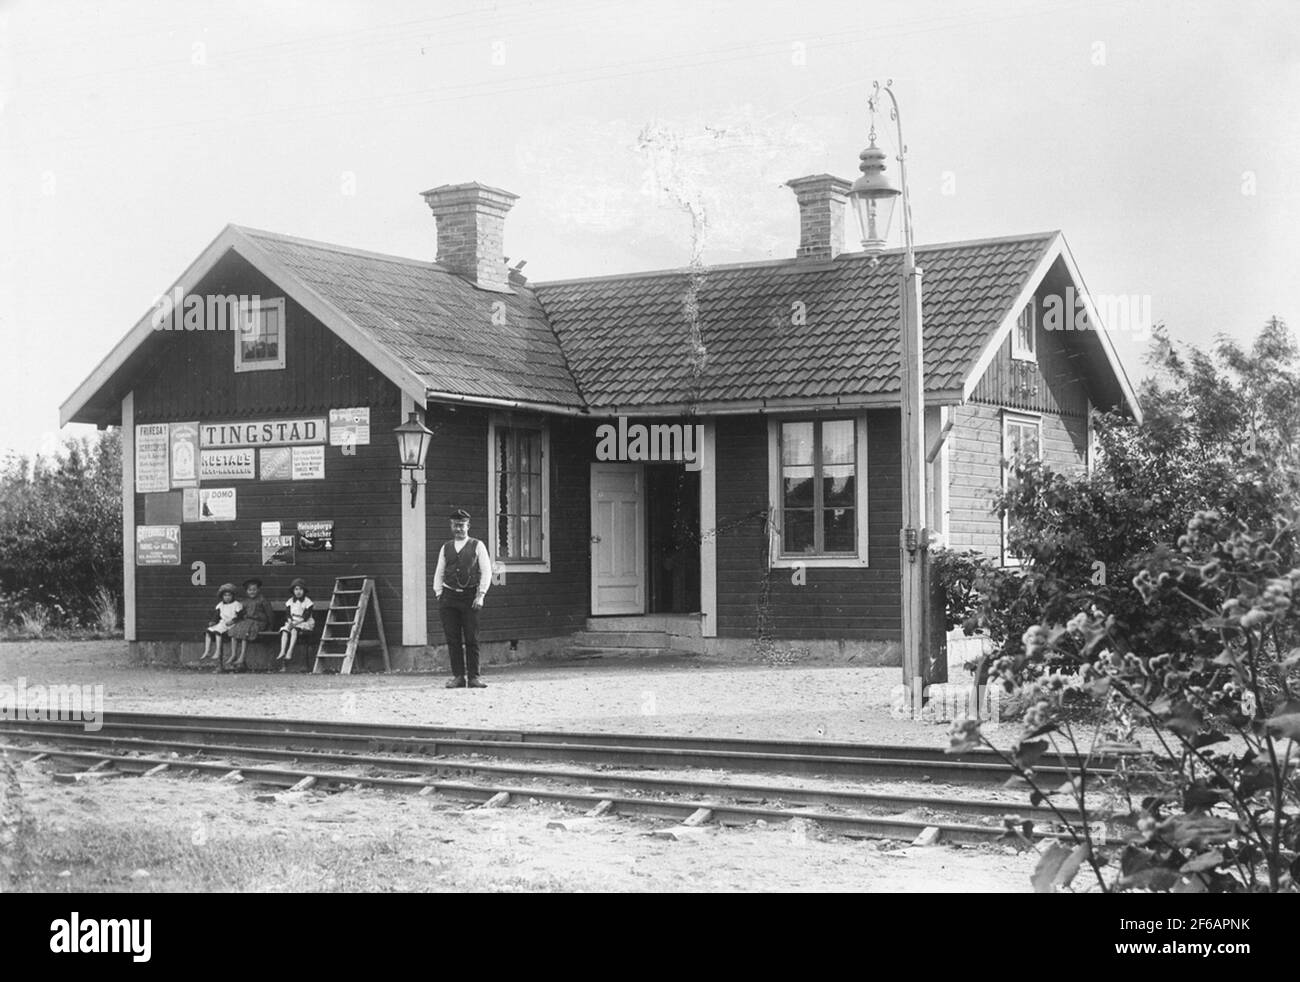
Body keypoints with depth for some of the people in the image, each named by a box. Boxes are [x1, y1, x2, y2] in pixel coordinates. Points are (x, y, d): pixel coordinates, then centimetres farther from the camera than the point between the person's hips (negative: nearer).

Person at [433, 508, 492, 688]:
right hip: (449, 596, 3)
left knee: (472, 639, -2)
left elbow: (486, 572, 1)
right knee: (453, 639, -1)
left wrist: (480, 595, -7)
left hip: (470, 596, -3)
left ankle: (473, 677, 2)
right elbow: (439, 573, 16)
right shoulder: (446, 548, 14)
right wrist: (438, 594, 4)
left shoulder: (477, 546, 5)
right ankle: (458, 676, 3)